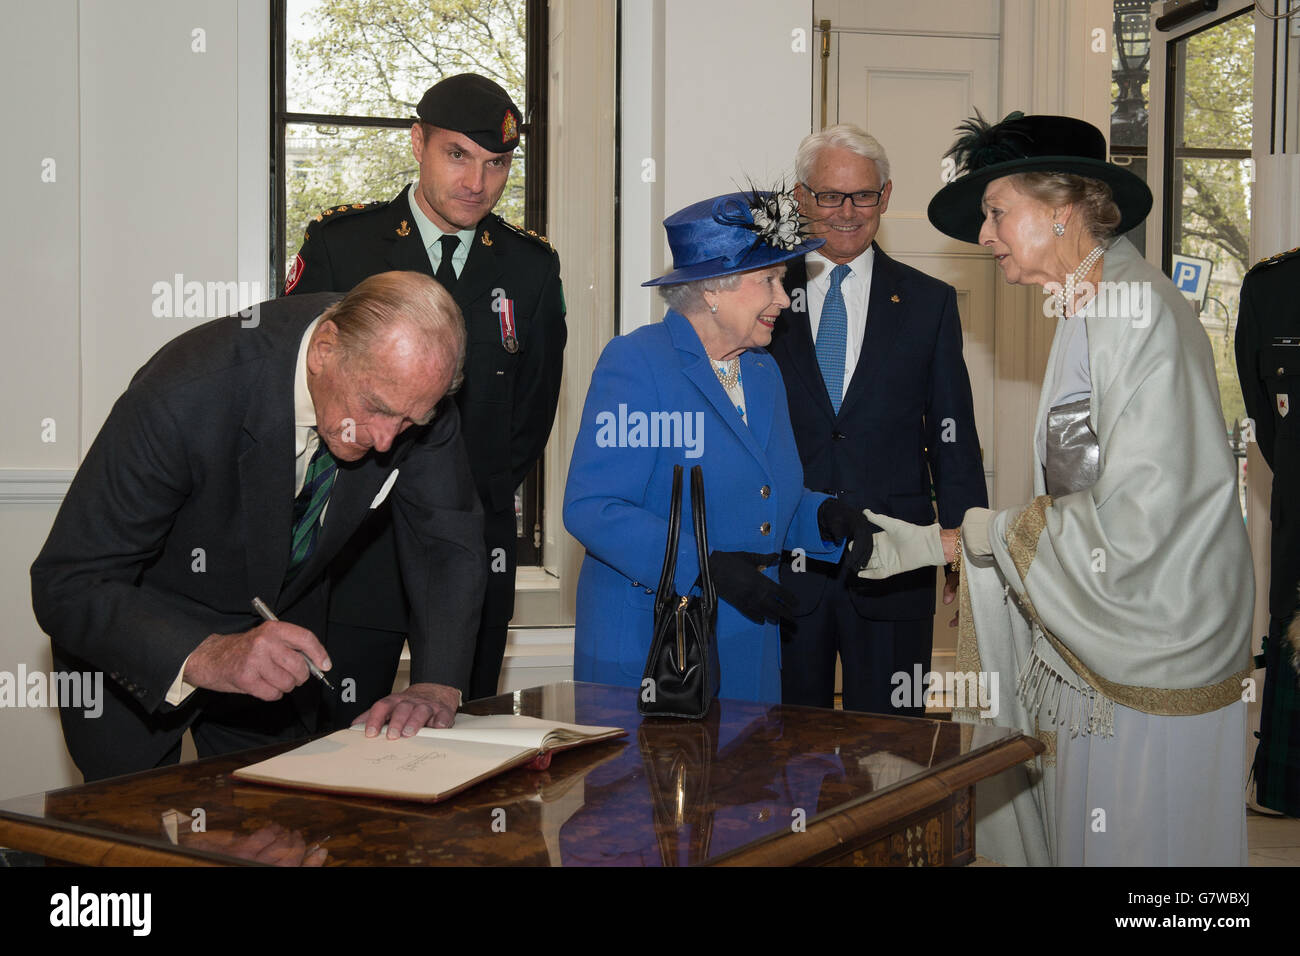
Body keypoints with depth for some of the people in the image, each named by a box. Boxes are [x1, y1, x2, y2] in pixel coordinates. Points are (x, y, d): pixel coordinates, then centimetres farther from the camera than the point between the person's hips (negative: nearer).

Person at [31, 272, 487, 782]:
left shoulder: (411, 386, -22)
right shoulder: (185, 395, -36)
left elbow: (448, 539, -9)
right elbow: (67, 587, -33)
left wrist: (437, 685, -24)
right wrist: (207, 657, -48)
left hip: (279, 629, 4)